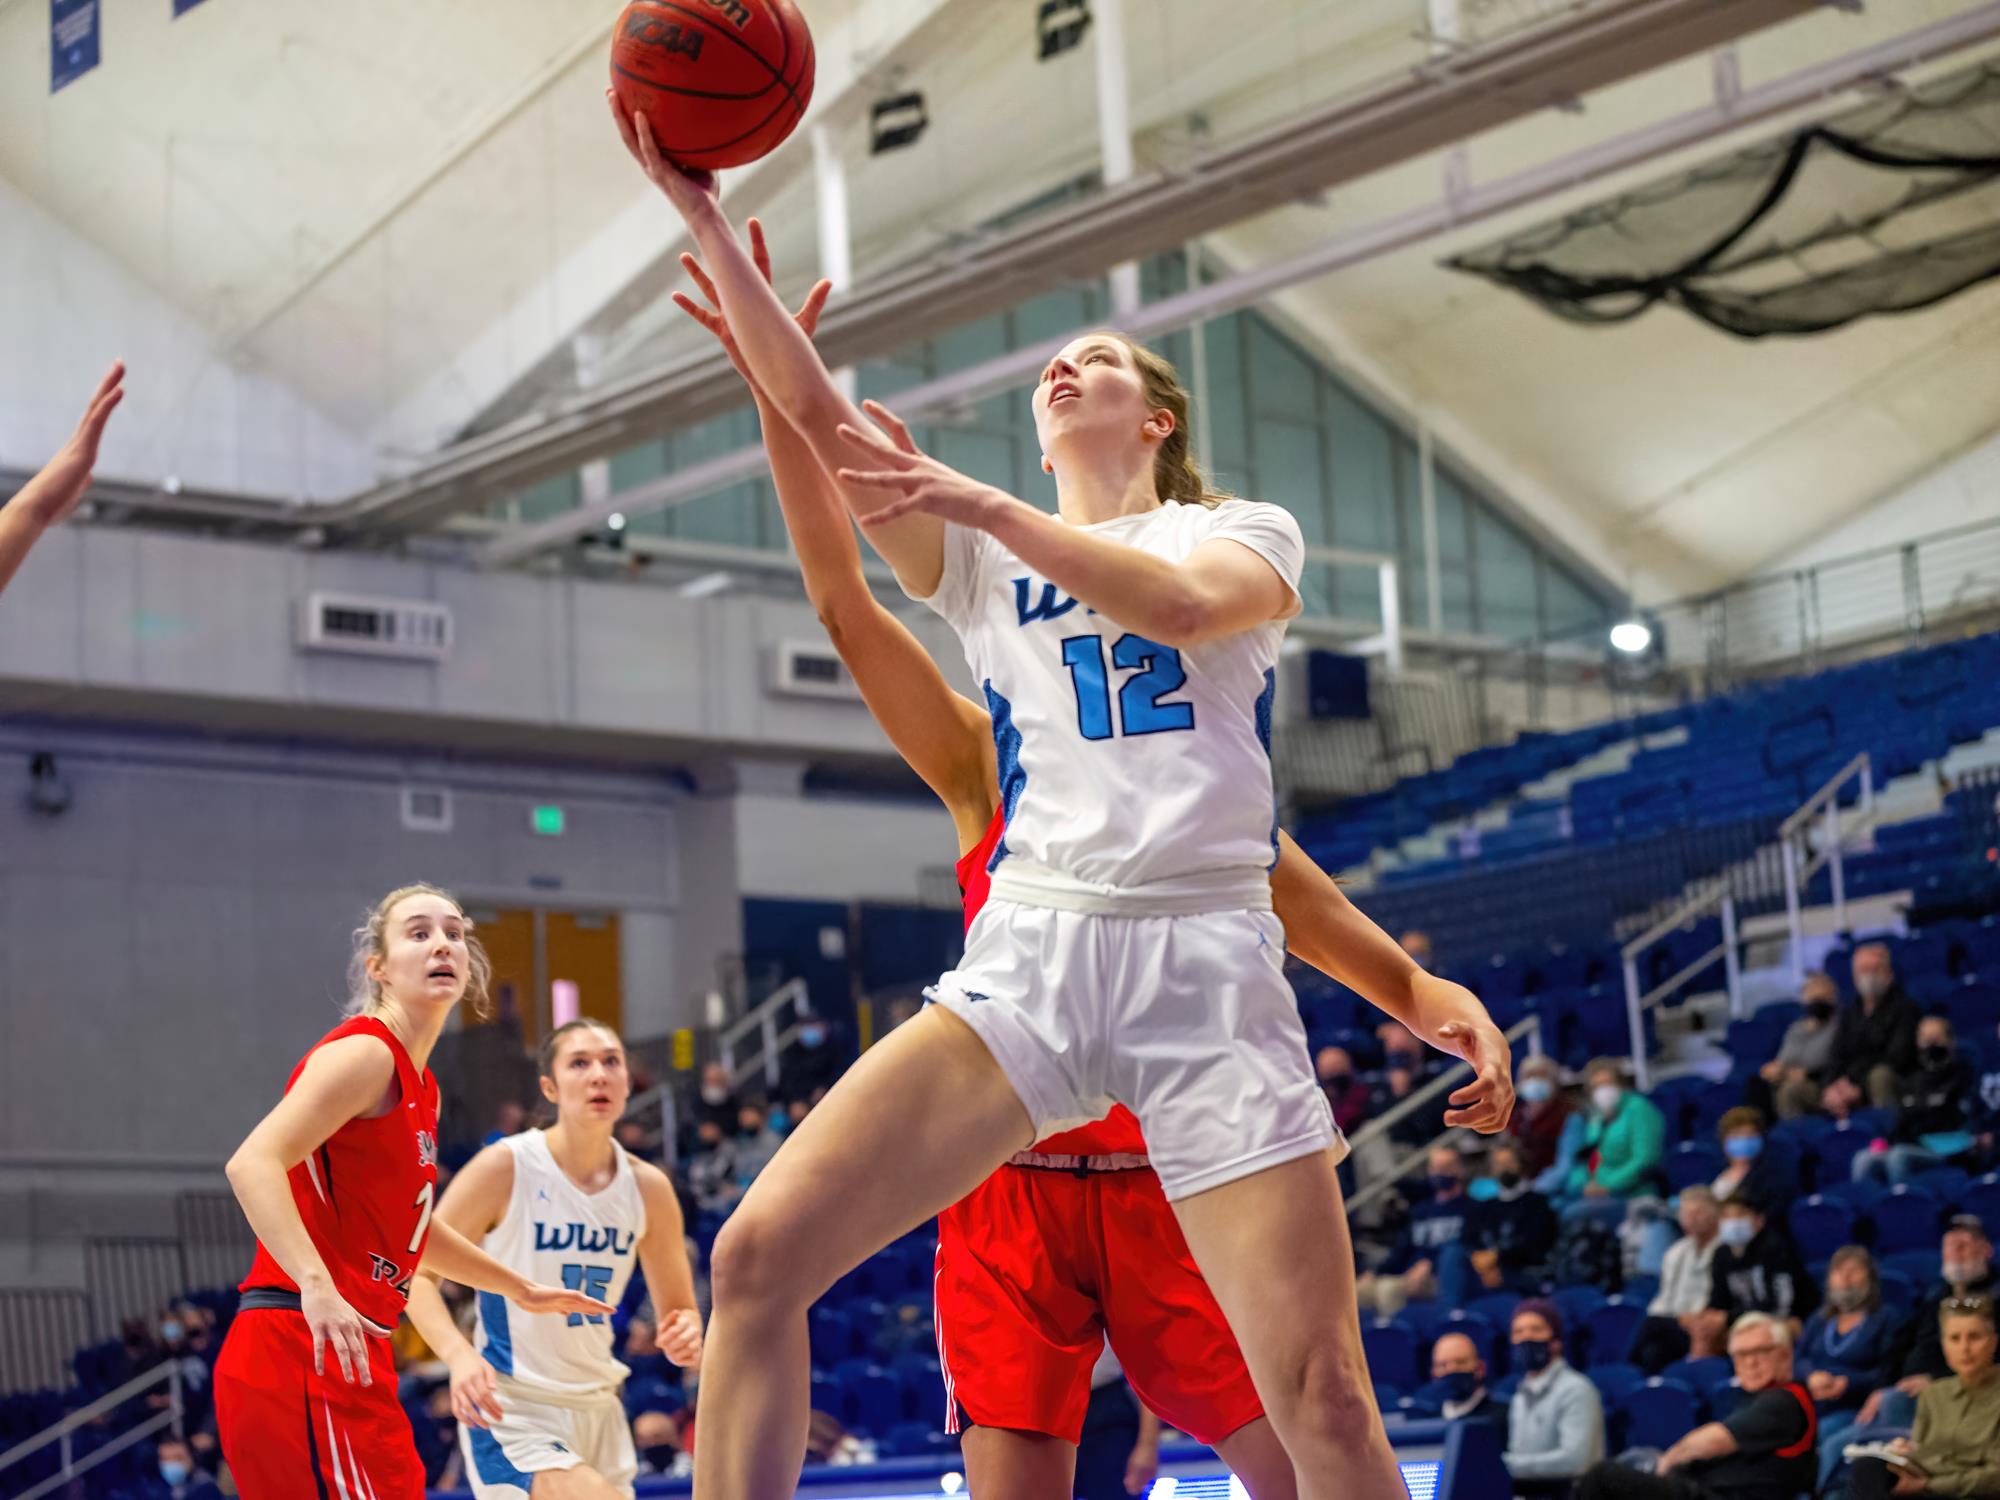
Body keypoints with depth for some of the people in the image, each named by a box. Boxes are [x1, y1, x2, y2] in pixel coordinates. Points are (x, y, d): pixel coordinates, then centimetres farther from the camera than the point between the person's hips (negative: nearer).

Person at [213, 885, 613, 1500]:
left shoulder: (422, 1089, 19)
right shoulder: (365, 1053, -9)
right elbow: (252, 1164, -23)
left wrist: (519, 1288, 41)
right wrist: (315, 1284, -35)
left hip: (347, 1354, 10)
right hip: (301, 1351, -10)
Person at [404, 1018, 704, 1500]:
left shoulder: (648, 1187, 0)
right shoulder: (504, 1167, -13)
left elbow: (679, 1310, 9)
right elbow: (419, 1275, -11)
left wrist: (684, 1340, -15)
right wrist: (459, 1354, -30)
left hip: (599, 1411, 6)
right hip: (511, 1413, -6)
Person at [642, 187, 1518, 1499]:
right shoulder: (991, 773, 8)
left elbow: (1385, 967, 9)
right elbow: (846, 603, -3)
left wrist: (1464, 1021, -13)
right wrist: (776, 389, -12)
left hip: (1175, 1181, 0)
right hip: (1018, 1183, 0)